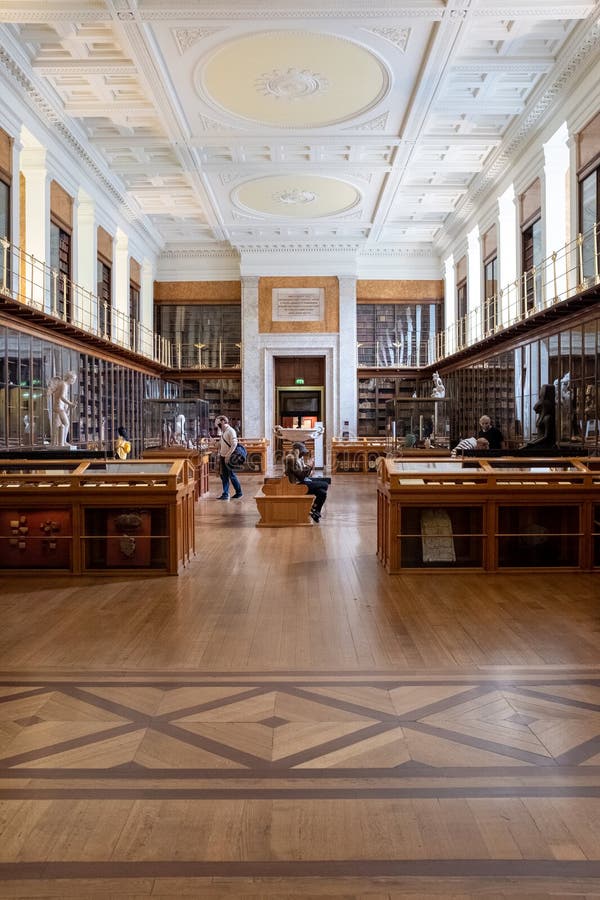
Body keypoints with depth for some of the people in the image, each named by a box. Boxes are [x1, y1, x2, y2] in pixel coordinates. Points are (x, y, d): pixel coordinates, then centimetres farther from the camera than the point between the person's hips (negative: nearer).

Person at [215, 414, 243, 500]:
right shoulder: (222, 432, 13)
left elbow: (234, 445, -19)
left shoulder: (231, 431, -13)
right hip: (222, 457, 8)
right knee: (224, 476, 8)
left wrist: (228, 456, -21)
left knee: (232, 475, -1)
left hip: (228, 458, -8)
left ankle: (239, 492, 9)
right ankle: (225, 494, 12)